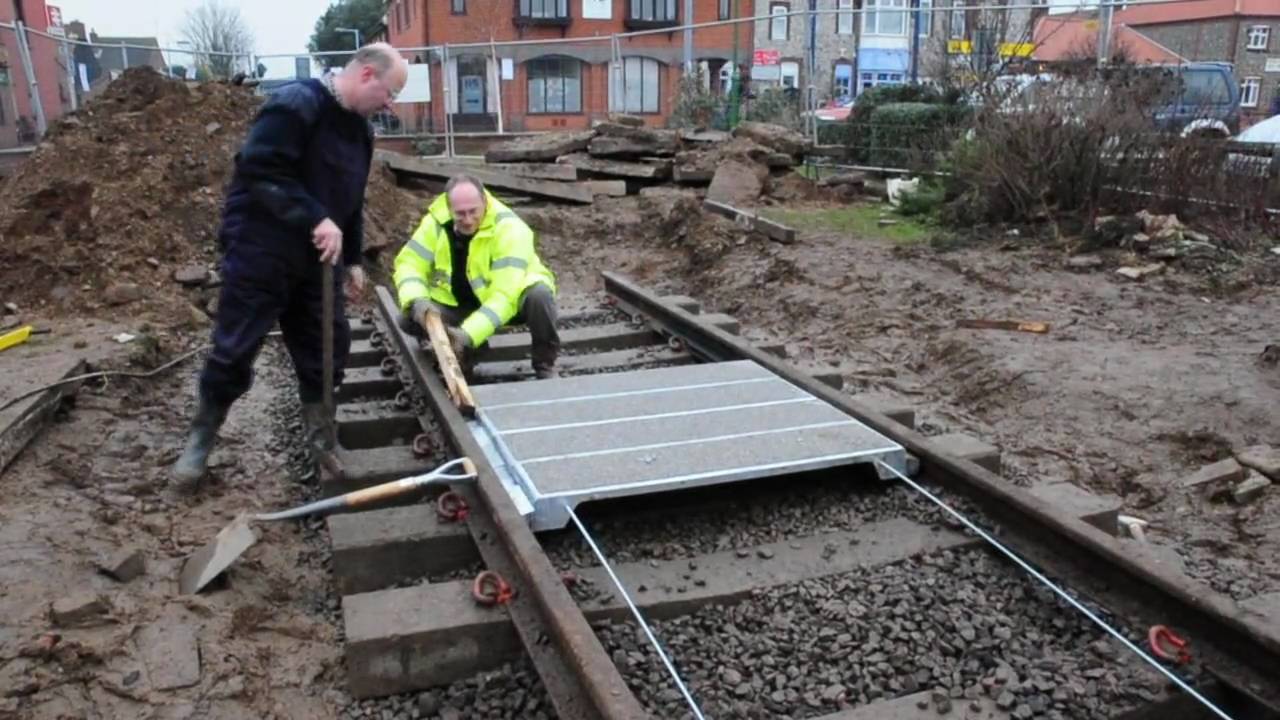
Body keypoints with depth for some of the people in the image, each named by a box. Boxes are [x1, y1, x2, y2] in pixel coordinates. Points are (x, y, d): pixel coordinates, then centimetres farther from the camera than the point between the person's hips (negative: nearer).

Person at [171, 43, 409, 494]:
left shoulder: (359, 130, 10)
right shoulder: (296, 105, -18)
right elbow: (259, 171, -26)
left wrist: (352, 259, 19)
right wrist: (315, 218, -30)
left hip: (315, 258, 8)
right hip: (259, 251, -7)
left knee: (326, 347, 8)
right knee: (234, 351, 0)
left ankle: (322, 439, 24)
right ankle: (201, 438, 19)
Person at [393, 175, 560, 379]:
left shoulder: (509, 228, -29)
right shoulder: (436, 221, -15)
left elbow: (506, 293, -36)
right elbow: (410, 263, -9)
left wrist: (470, 334, -46)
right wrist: (416, 300, -32)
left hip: (512, 297, -4)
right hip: (458, 303, 4)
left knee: (539, 294, -37)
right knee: (410, 318, -19)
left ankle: (545, 364, -11)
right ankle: (470, 352, 6)